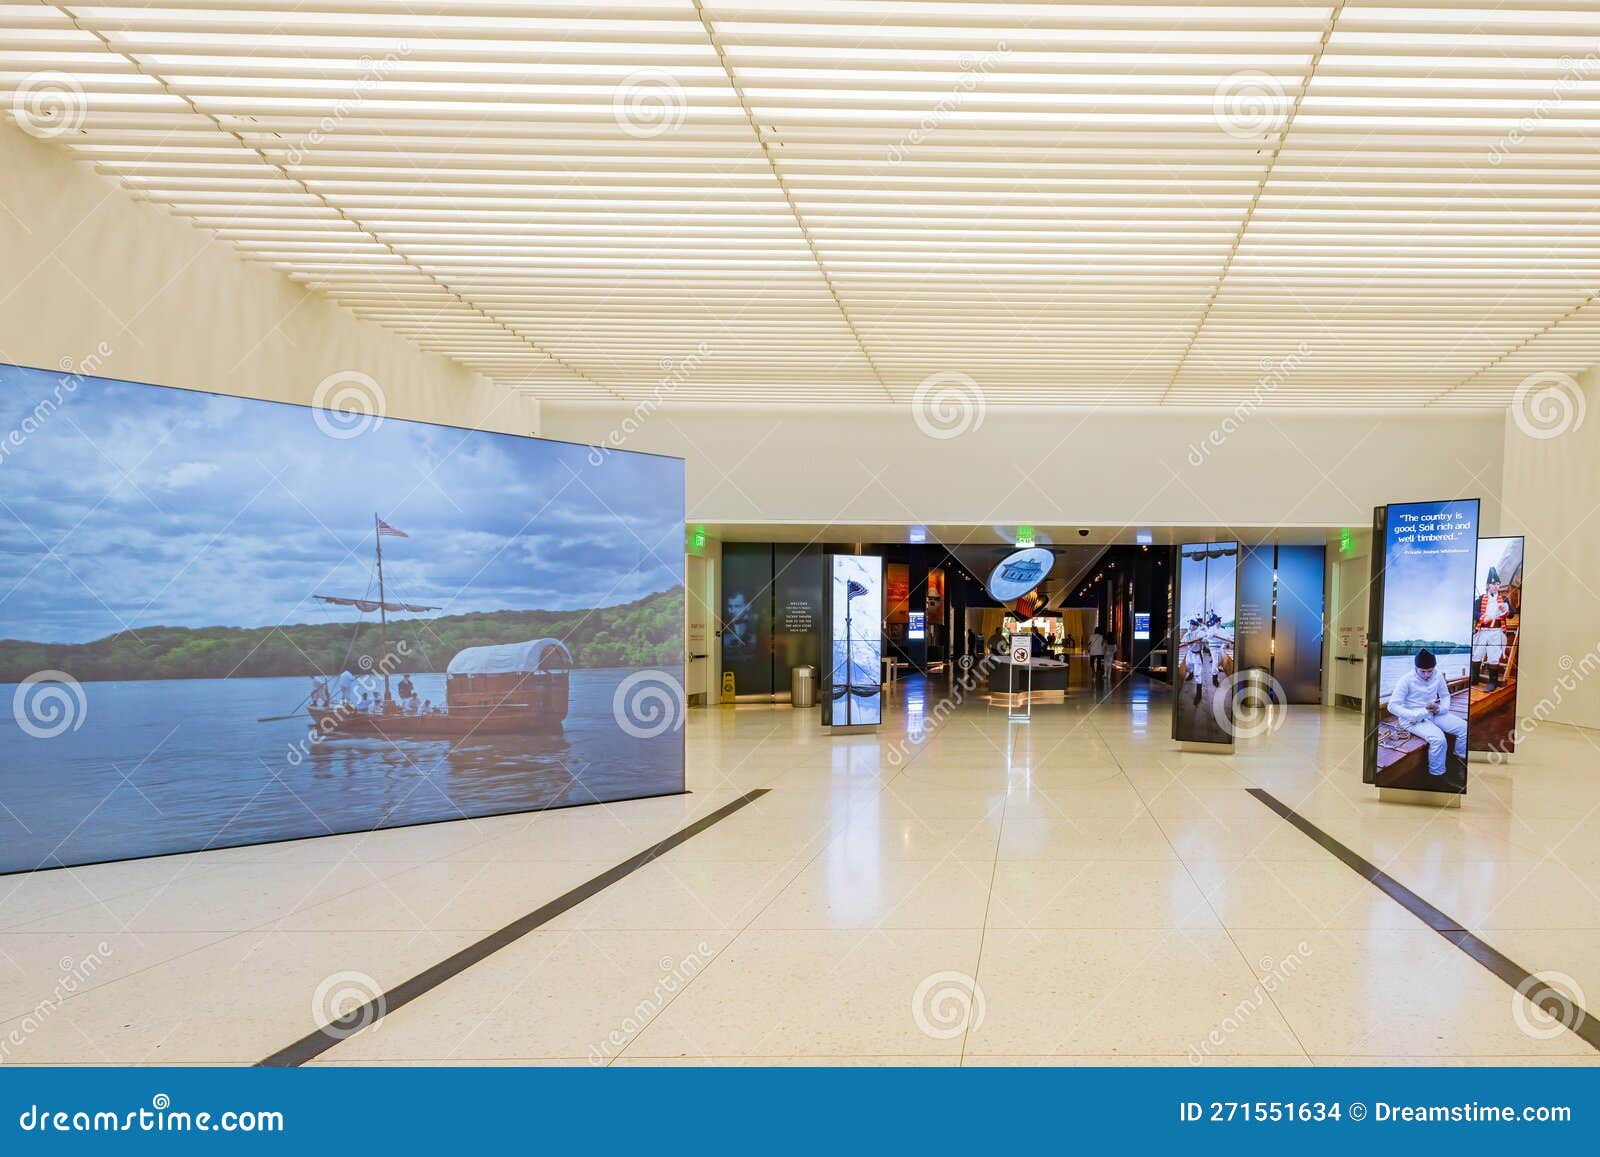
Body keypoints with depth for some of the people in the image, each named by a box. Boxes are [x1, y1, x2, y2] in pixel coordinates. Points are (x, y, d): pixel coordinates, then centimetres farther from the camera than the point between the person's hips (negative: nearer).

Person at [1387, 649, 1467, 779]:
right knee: (1438, 738, -30)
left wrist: (1441, 708, -10)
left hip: (1434, 715, 6)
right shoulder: (1406, 680, -19)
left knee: (1464, 727, -6)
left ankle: (1460, 758, 21)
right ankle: (1437, 776, -14)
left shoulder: (1437, 675, -4)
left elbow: (1445, 695, 13)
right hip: (1413, 719, -6)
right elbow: (1393, 706, -20)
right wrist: (1418, 714, -28)